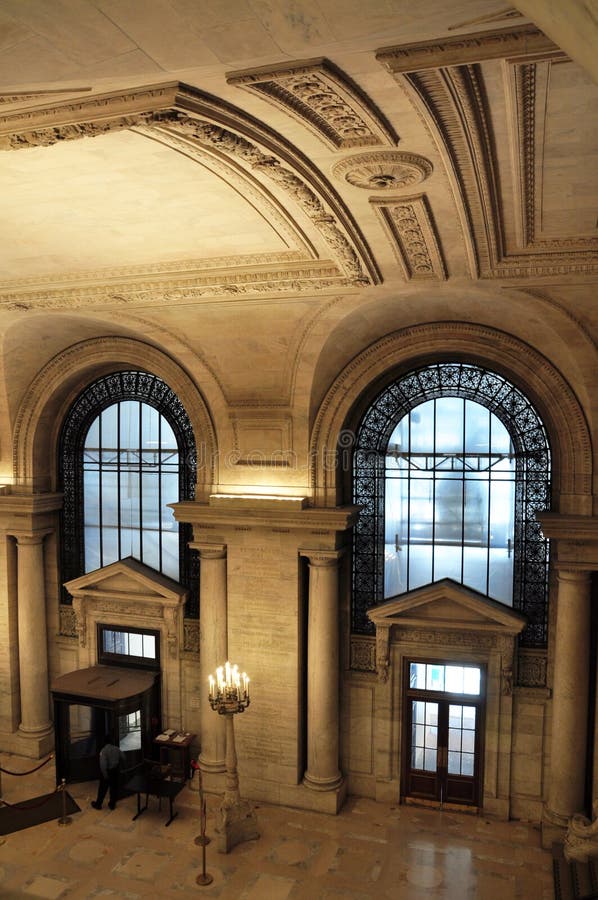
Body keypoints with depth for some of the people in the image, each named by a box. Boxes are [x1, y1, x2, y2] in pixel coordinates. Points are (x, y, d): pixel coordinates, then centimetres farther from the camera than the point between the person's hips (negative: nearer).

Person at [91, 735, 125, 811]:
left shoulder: (104, 750, -17)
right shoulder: (117, 749, -1)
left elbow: (103, 764, -24)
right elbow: (123, 758, 3)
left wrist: (105, 774, -19)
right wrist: (119, 767, 15)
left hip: (107, 771, -4)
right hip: (116, 771, 4)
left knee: (102, 788, 11)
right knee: (114, 788, 14)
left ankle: (98, 804, 24)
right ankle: (112, 804, 22)